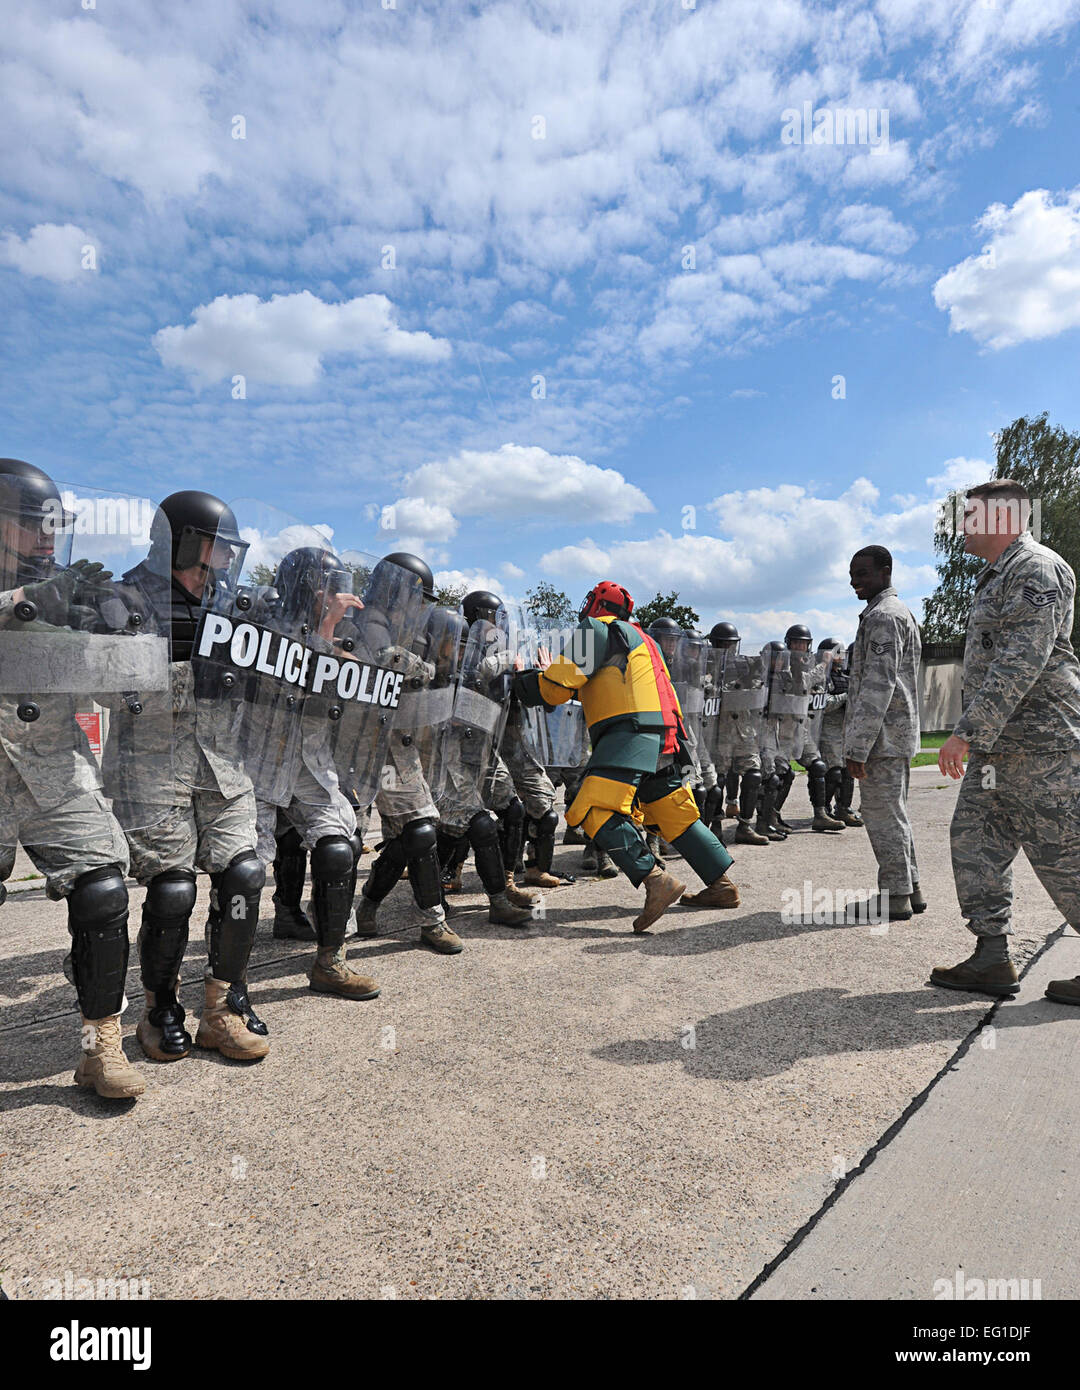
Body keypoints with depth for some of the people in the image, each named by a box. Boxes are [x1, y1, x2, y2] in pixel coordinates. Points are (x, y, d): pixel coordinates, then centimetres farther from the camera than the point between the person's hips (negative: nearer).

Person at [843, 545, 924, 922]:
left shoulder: (882, 616, -14)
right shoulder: (902, 613, 19)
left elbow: (878, 686, -22)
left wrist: (858, 747, -23)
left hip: (883, 736, -11)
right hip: (899, 734, 11)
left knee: (882, 816, -3)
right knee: (892, 813, 16)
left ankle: (894, 897, 4)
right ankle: (909, 888, 24)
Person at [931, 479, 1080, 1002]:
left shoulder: (1036, 569, -12)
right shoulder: (998, 575, 20)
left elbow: (1022, 661, -24)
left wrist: (967, 731, -27)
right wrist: (974, 734, 23)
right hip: (996, 744, 10)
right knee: (974, 840, 7)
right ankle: (992, 959, 12)